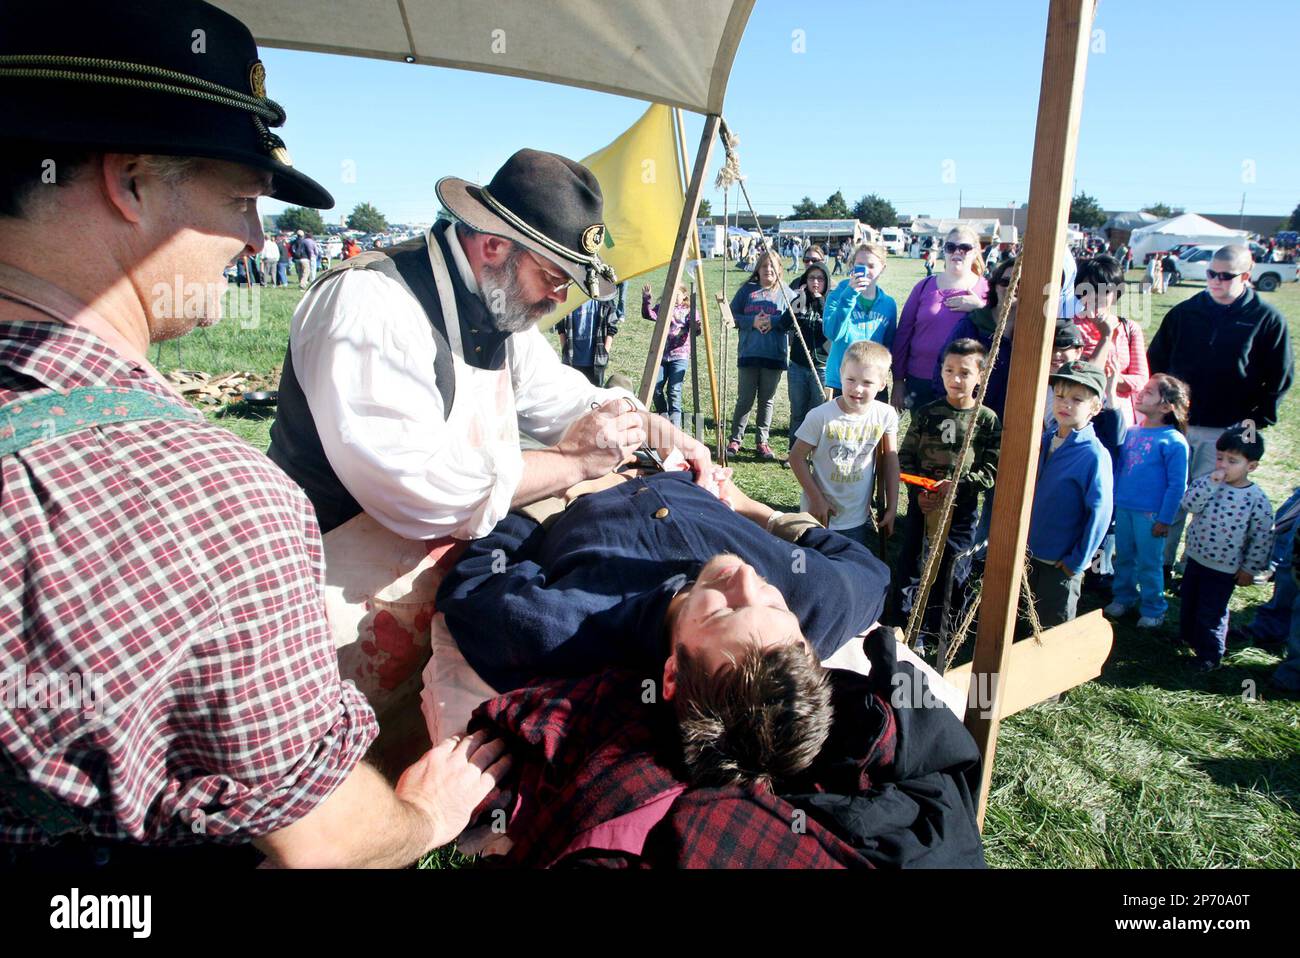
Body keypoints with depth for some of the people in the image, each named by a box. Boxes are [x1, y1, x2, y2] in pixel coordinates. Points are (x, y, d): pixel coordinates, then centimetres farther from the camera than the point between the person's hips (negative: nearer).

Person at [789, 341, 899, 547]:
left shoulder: (885, 415, -11)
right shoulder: (821, 416, -20)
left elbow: (890, 460, 1)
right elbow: (797, 457, -11)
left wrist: (892, 507, 3)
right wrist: (816, 499, -13)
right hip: (820, 516, -3)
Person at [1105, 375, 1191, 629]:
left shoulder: (1174, 441, -15)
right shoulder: (1132, 433, 4)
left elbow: (1177, 486, -12)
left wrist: (1165, 519, -12)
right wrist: (1113, 502, 11)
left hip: (1150, 514, -6)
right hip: (1124, 509, 6)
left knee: (1149, 563, 6)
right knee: (1124, 558, 17)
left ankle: (1153, 610, 22)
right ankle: (1124, 598, 35)